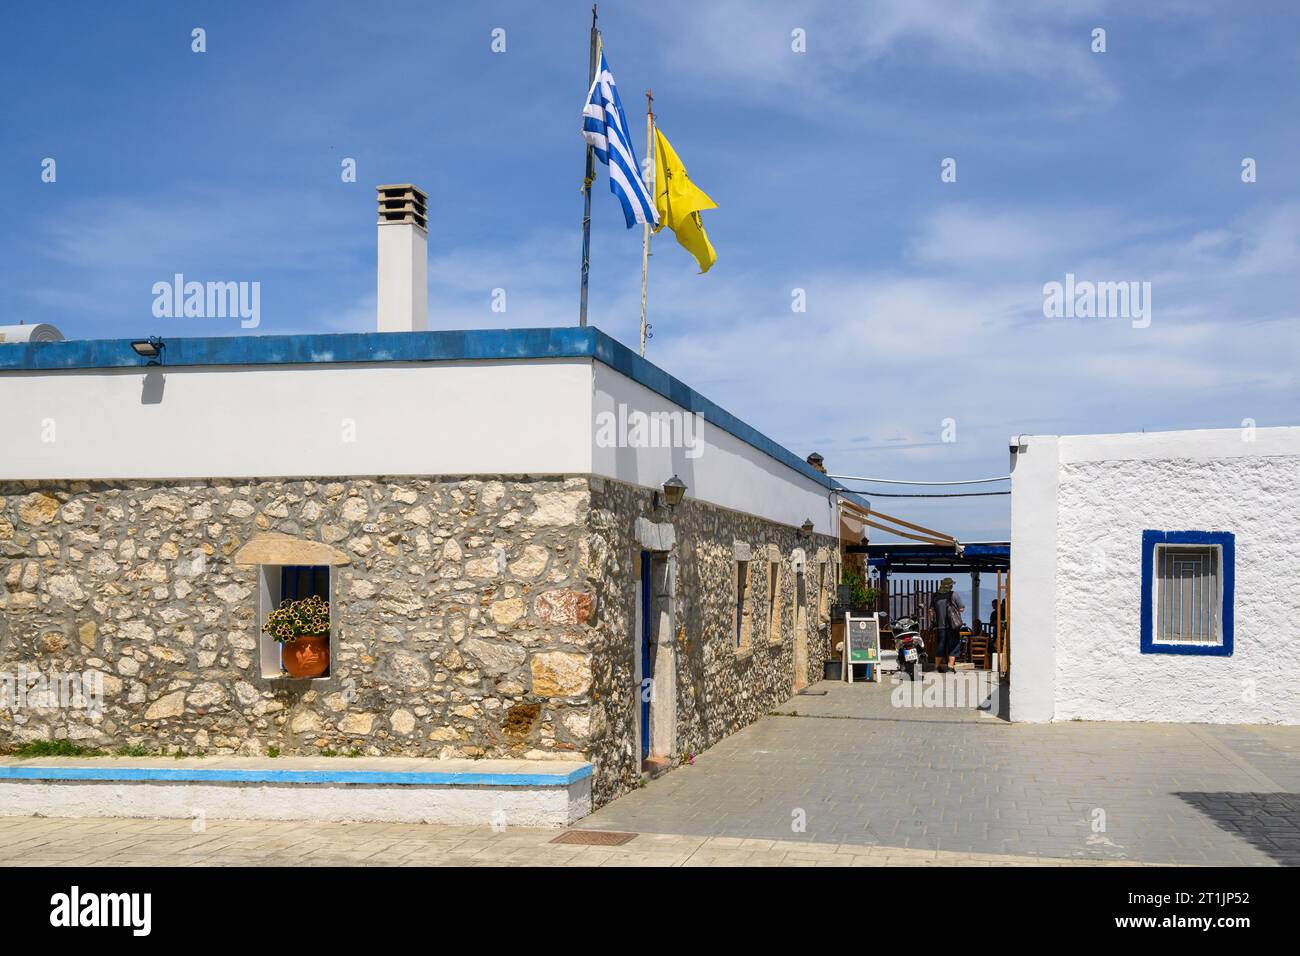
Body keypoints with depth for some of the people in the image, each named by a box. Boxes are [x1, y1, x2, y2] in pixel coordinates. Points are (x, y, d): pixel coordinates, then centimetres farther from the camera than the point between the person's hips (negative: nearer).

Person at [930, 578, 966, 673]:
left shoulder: (935, 596, 4)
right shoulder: (954, 595, -7)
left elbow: (931, 610, 9)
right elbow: (962, 609, -4)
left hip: (939, 625, 3)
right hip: (952, 625, -3)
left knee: (940, 645, 11)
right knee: (953, 645, 5)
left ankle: (937, 666, 15)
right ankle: (951, 666, 1)